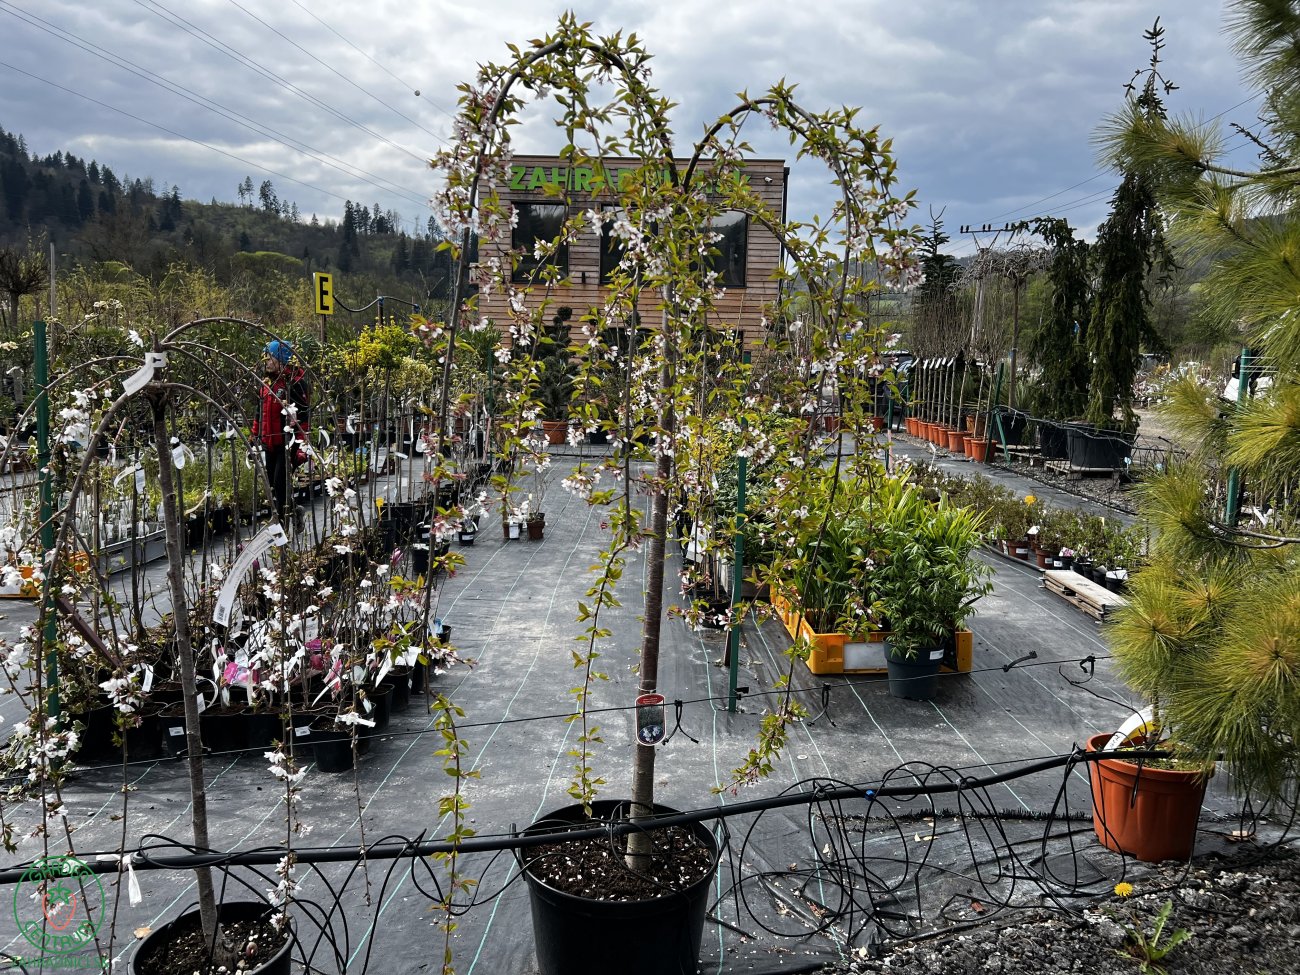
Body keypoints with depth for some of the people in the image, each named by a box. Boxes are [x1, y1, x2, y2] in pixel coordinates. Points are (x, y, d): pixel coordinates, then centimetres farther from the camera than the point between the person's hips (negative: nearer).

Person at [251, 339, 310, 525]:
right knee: (272, 483, 12)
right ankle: (278, 519, 23)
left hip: (288, 444, -8)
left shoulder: (294, 382, -12)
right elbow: (260, 413, 23)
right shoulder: (266, 383, 13)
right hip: (270, 444, 8)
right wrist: (255, 437, 22)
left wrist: (301, 445, -20)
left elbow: (304, 416, -16)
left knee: (281, 482, -10)